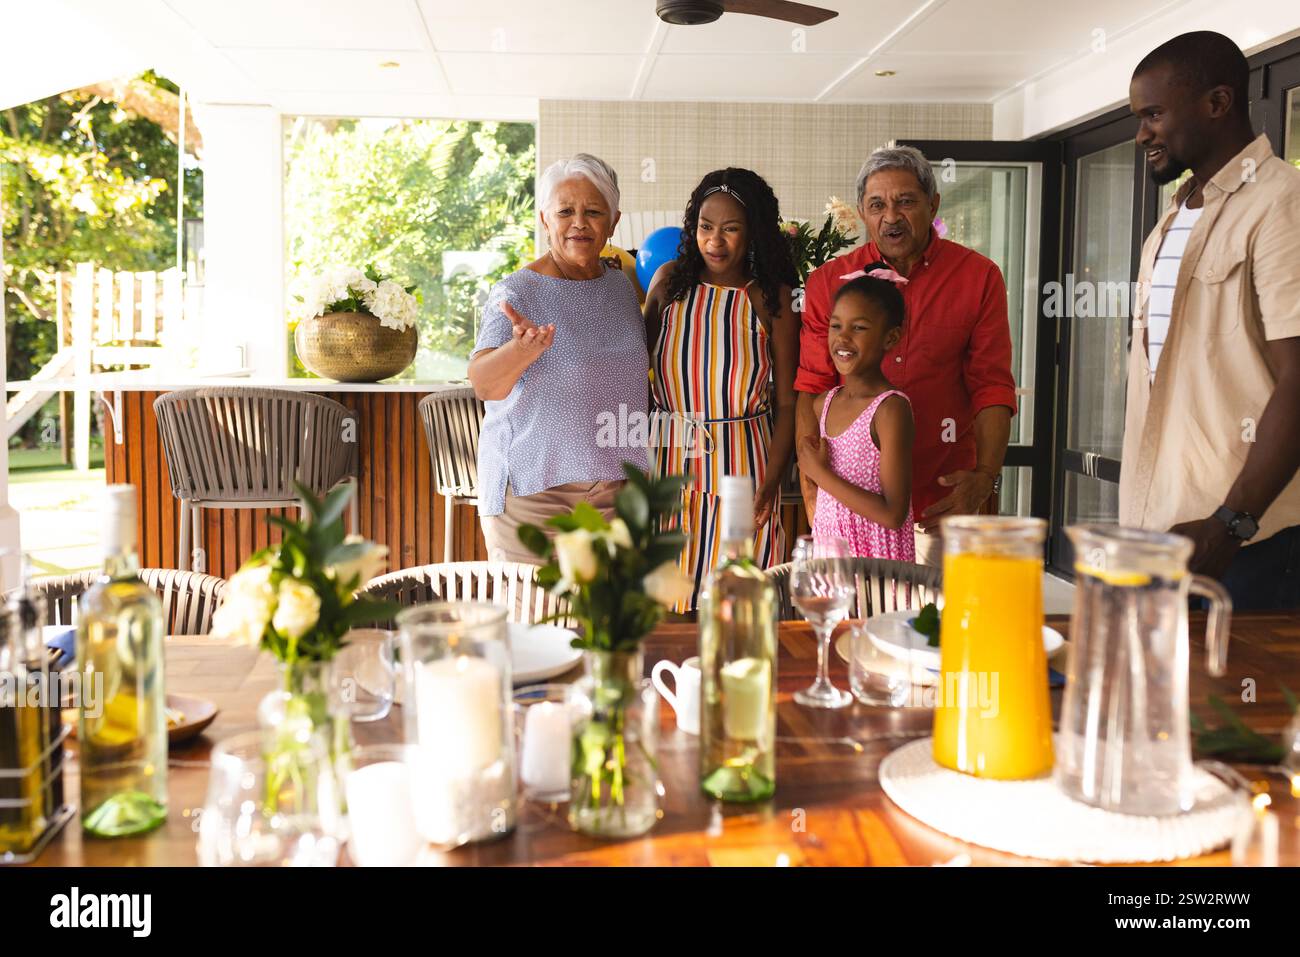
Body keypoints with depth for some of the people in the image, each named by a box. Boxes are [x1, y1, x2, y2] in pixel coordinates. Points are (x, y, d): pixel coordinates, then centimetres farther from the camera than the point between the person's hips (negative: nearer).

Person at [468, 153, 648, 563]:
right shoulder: (517, 292, -9)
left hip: (614, 489, 5)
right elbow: (484, 384, -25)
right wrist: (521, 350, -45)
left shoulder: (622, 286, 8)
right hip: (530, 489, -4)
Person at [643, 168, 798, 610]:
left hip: (742, 471, -2)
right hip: (671, 462, 2)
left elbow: (787, 403, -3)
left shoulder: (769, 299, -2)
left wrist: (770, 484, -12)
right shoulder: (670, 280, 4)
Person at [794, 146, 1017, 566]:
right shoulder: (827, 283, 4)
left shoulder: (979, 277, 2)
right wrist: (812, 489, -9)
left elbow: (993, 388, 0)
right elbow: (810, 389, 1)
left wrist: (985, 476, -14)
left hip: (941, 500, 0)